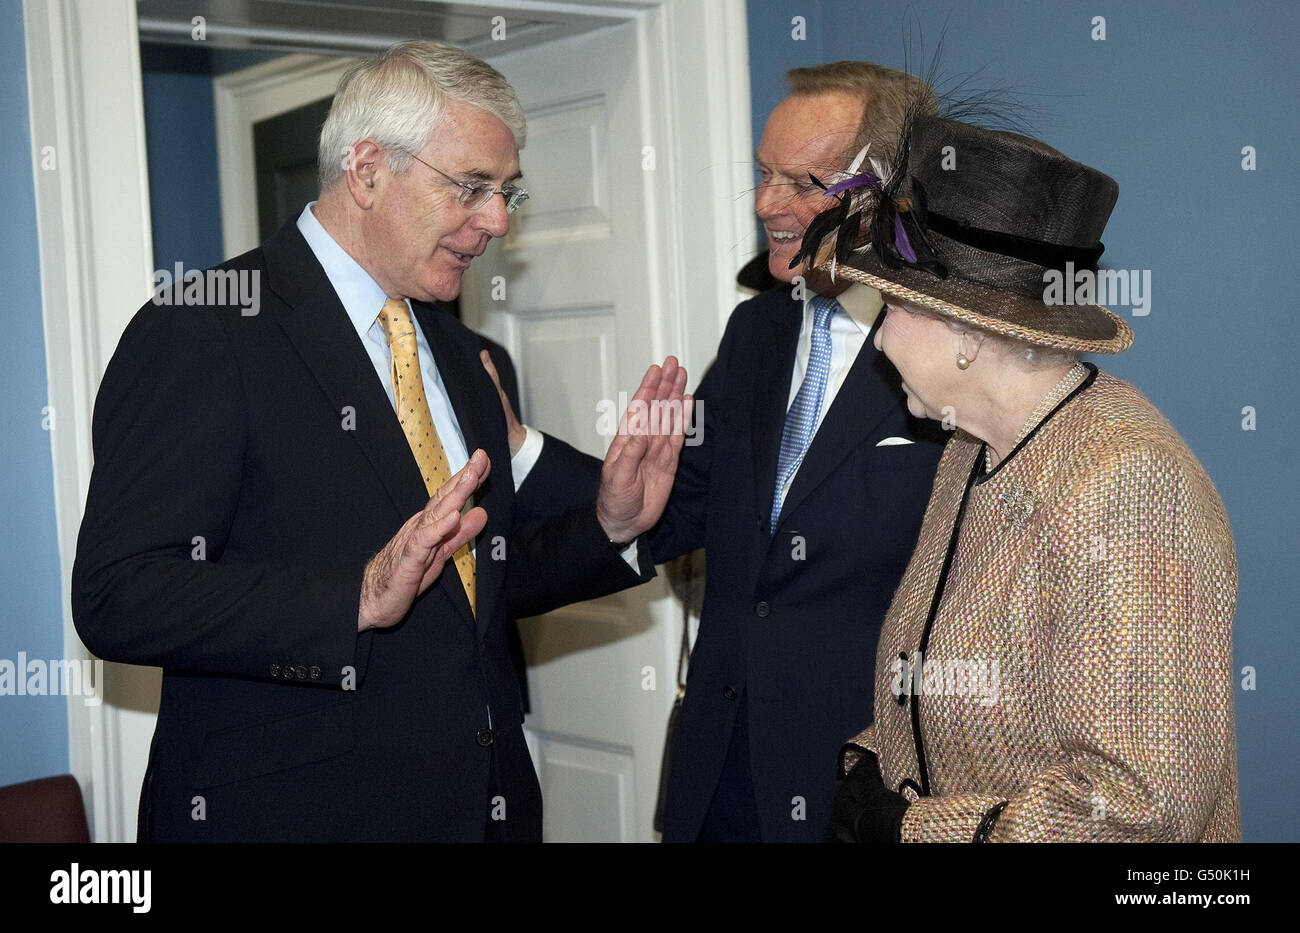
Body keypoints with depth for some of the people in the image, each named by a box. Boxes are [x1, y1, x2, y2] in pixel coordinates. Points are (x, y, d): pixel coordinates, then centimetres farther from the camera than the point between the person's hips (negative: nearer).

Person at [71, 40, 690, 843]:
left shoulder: (458, 353, 12)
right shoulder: (199, 333, -12)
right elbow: (118, 598, -20)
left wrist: (608, 528, 1)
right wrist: (360, 598, -30)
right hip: (296, 813, -7)